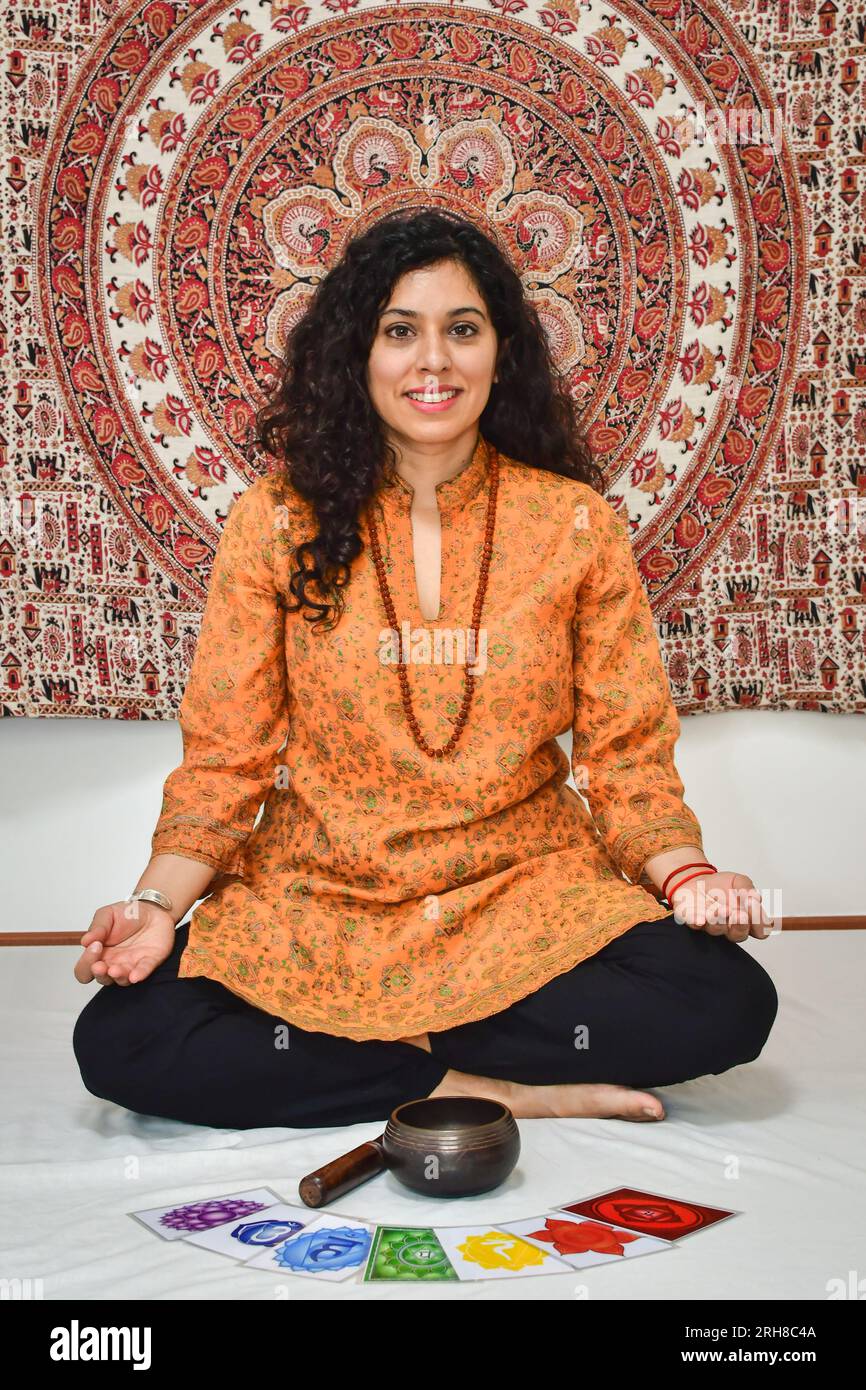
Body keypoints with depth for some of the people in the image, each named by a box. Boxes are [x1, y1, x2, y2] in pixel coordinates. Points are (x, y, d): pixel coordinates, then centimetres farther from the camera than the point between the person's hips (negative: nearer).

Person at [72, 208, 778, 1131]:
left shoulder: (576, 523, 0)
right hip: (313, 905, 0)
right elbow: (226, 755, 0)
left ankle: (358, 1053, -9)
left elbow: (627, 752, 2)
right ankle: (496, 1090, -12)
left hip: (527, 896, 1)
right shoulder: (276, 520, -1)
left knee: (728, 1003, -25)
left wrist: (686, 876, -17)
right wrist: (157, 902, -15)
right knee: (119, 1041, -24)